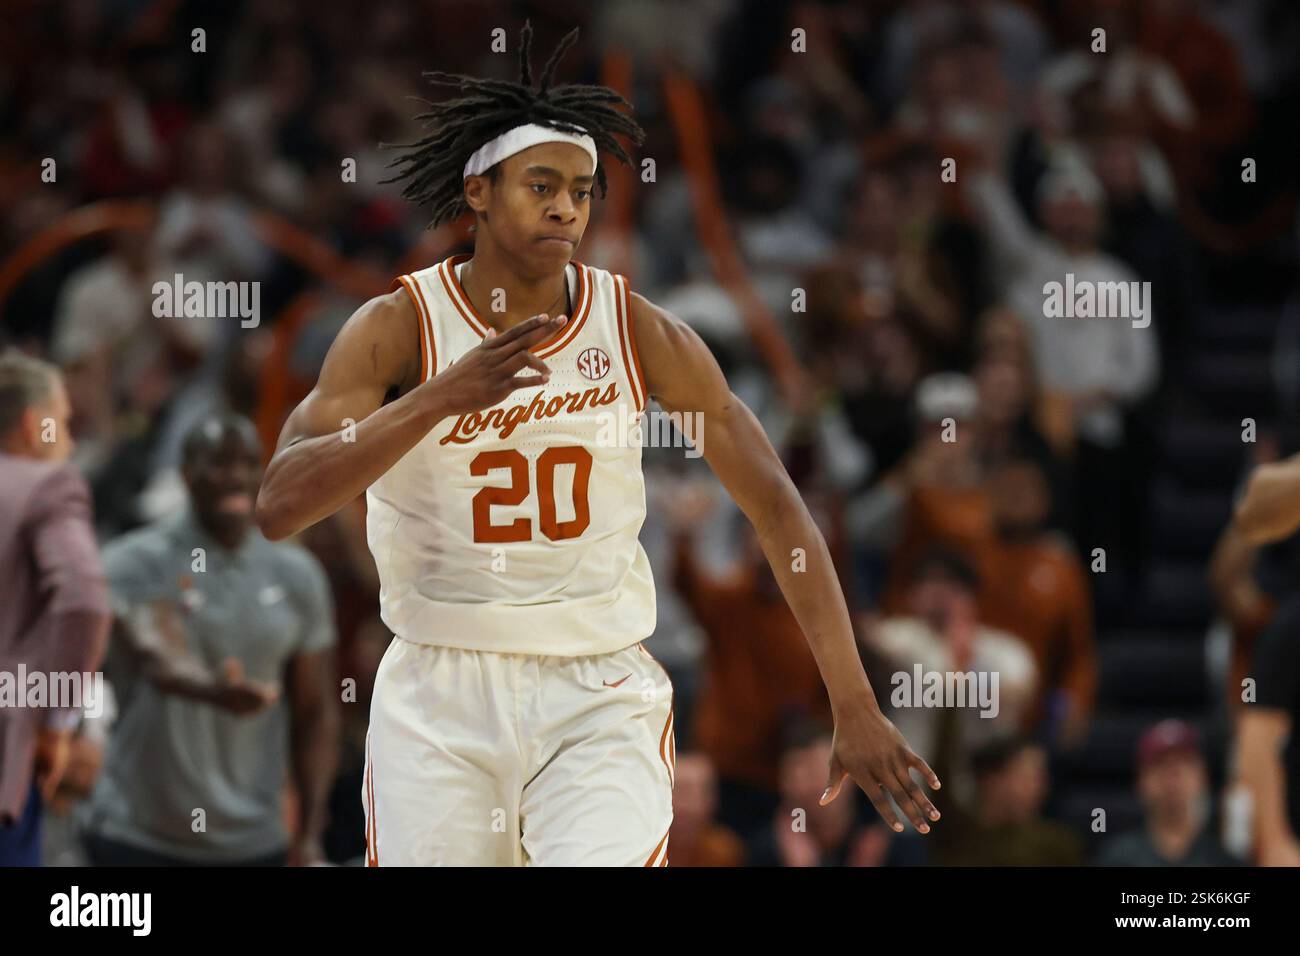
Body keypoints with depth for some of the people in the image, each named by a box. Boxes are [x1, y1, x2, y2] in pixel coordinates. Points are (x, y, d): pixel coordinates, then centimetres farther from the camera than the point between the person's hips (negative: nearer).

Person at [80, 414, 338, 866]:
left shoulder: (296, 576, 8)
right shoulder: (133, 565, -7)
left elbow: (314, 714, 12)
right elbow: (157, 658, -27)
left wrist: (310, 834, 3)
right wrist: (216, 691, -49)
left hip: (252, 844, 4)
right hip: (139, 840, -4)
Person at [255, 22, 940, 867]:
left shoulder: (641, 335, -4)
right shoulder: (399, 329, -8)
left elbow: (777, 506, 0)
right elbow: (279, 505, -20)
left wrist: (856, 710, -5)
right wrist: (442, 398, -33)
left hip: (600, 700, 0)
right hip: (440, 701, 0)